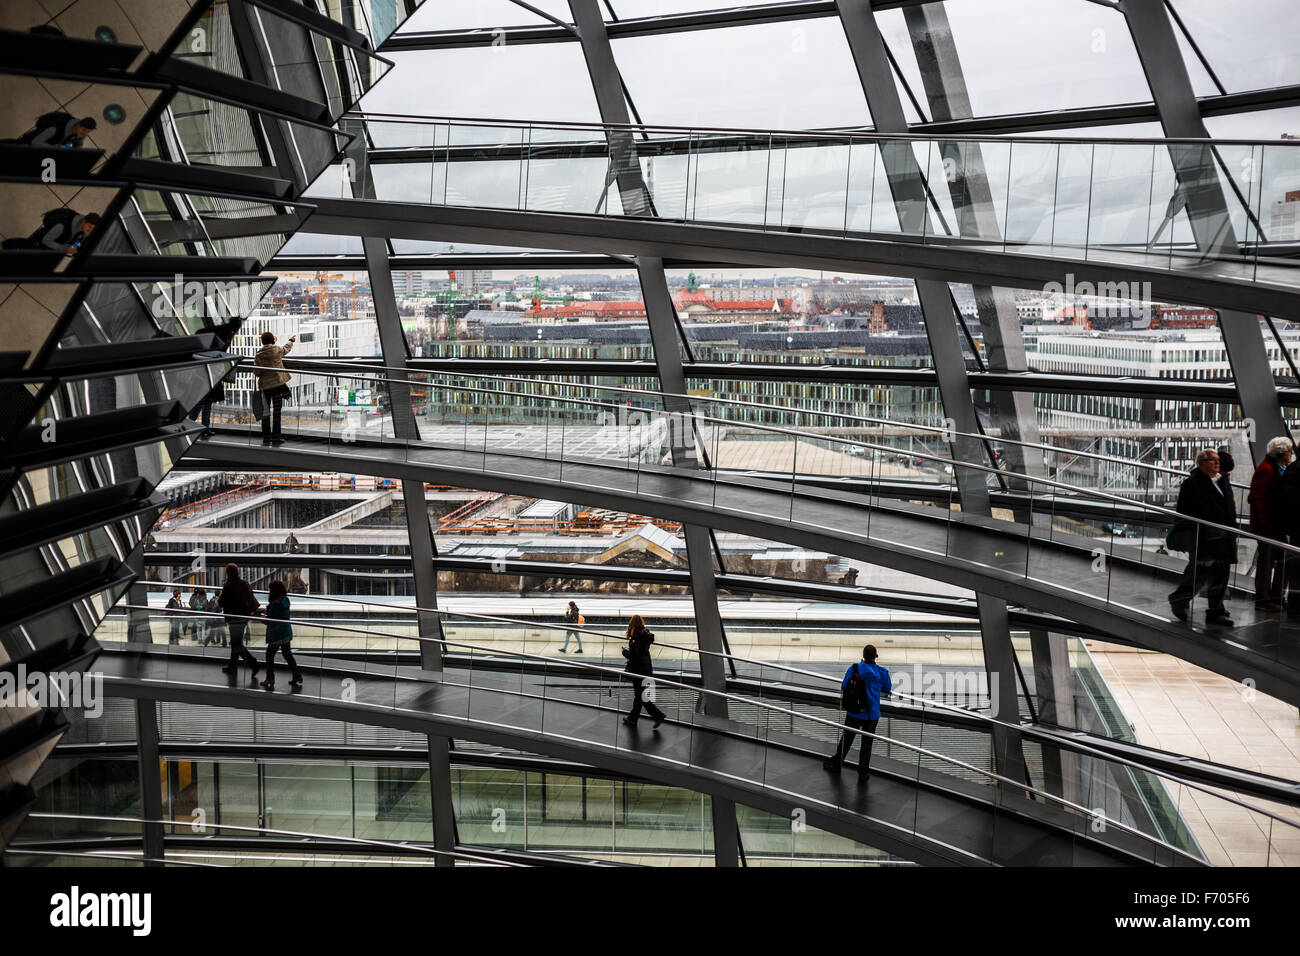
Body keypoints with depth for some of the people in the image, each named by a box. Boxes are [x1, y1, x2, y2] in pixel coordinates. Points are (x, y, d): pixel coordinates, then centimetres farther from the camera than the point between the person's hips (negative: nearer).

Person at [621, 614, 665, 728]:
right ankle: (633, 717, 32)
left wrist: (625, 651, -5)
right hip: (647, 667, 8)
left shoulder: (635, 637, -22)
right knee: (638, 693, 19)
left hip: (638, 669, -8)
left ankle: (658, 715, -2)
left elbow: (633, 655, -23)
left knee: (640, 694, 2)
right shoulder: (646, 633, 2)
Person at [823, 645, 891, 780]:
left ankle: (836, 764, 33)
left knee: (846, 739, 17)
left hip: (853, 713, 0)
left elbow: (843, 687, -5)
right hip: (871, 714, 0)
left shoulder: (854, 669, -10)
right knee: (867, 742, 12)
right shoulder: (882, 672, -8)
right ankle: (862, 773, 19)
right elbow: (887, 689, 8)